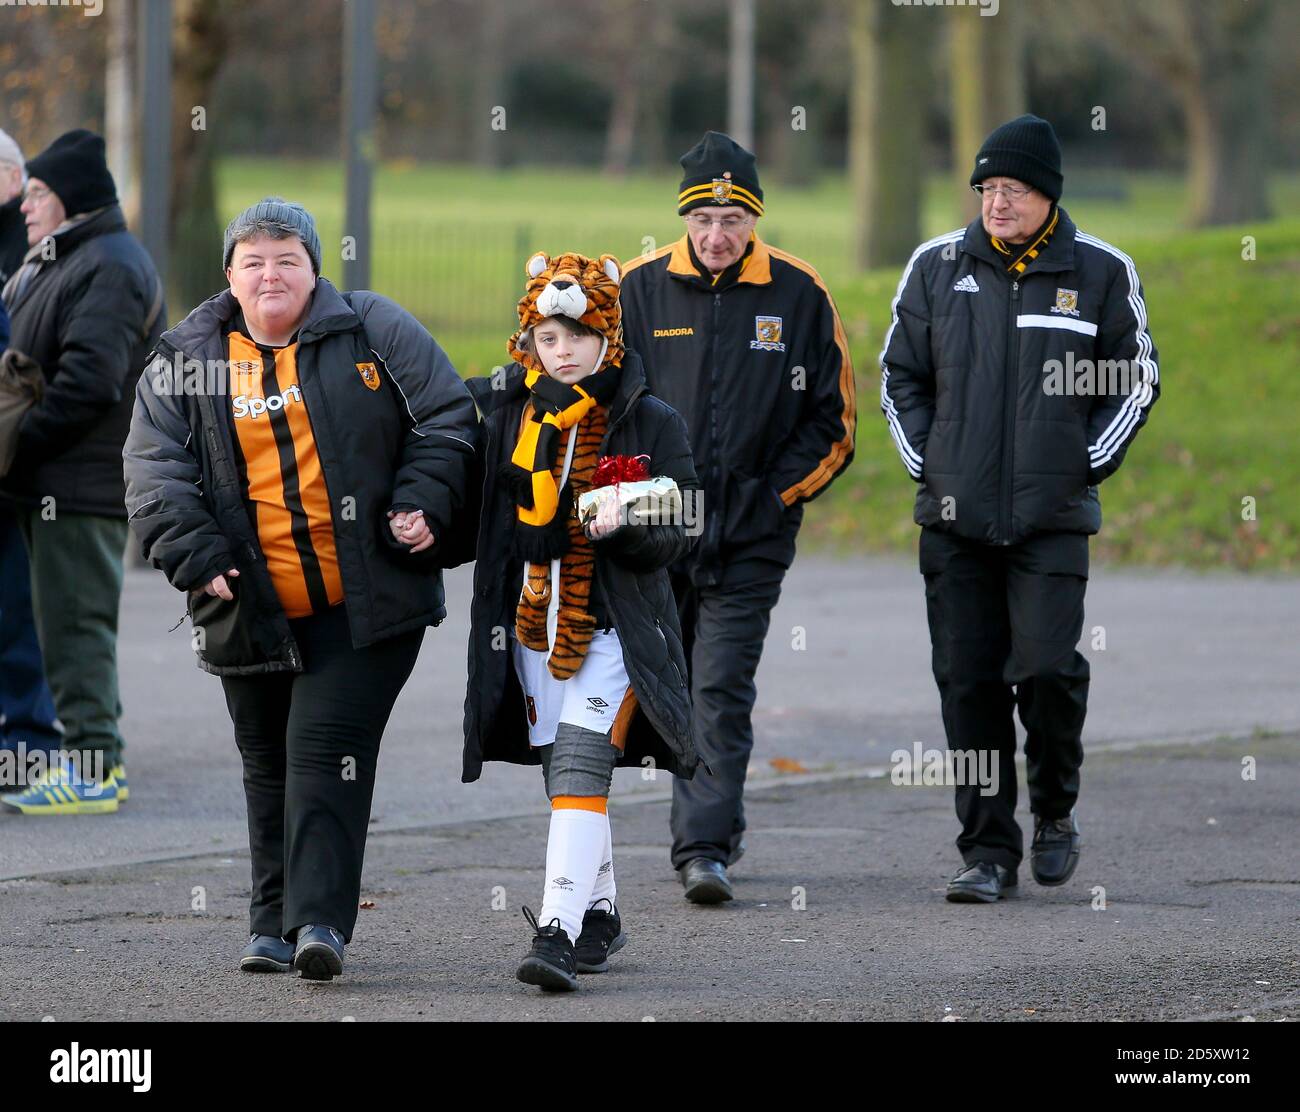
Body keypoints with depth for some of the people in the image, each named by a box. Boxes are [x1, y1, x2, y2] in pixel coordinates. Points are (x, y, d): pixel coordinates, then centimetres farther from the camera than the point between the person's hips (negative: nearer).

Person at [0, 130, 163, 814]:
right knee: (69, 619, 14)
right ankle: (97, 760, 20)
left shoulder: (110, 267, -14)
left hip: (84, 482, -10)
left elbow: (89, 379, -22)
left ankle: (91, 769, -7)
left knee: (76, 621, -9)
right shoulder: (57, 263, 20)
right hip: (56, 482, 10)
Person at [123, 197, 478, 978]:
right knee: (270, 767, 10)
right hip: (255, 611, 3)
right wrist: (194, 555, -10)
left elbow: (447, 418, 4)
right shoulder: (186, 362, 7)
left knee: (327, 747, -13)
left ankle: (320, 918, -15)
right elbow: (155, 468, 3)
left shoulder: (376, 333, 2)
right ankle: (276, 923, 20)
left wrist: (424, 504, -9)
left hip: (366, 603, -3)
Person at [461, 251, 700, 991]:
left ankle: (558, 932, -24)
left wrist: (626, 526, -24)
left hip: (614, 627, -4)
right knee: (563, 772, 13)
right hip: (531, 621, 4)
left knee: (581, 765, -17)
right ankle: (599, 914, 30)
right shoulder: (501, 409, 4)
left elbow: (679, 533, -4)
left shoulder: (651, 423, -4)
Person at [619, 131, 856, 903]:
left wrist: (777, 493, -6)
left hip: (753, 530, -2)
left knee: (722, 686, -10)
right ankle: (718, 816, 30)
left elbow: (833, 418, 4)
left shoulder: (799, 295, -2)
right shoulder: (640, 289, 0)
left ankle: (705, 846, -12)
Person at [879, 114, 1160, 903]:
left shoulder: (1100, 273, 2)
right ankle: (988, 851, 8)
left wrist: (1087, 463, 0)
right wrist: (926, 465, 5)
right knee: (969, 683, 1)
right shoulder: (938, 267, 6)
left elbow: (1135, 380, 10)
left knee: (1046, 667, -13)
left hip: (1053, 514, -2)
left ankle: (1055, 810, 13)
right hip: (955, 515, 2)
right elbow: (901, 375, 15)